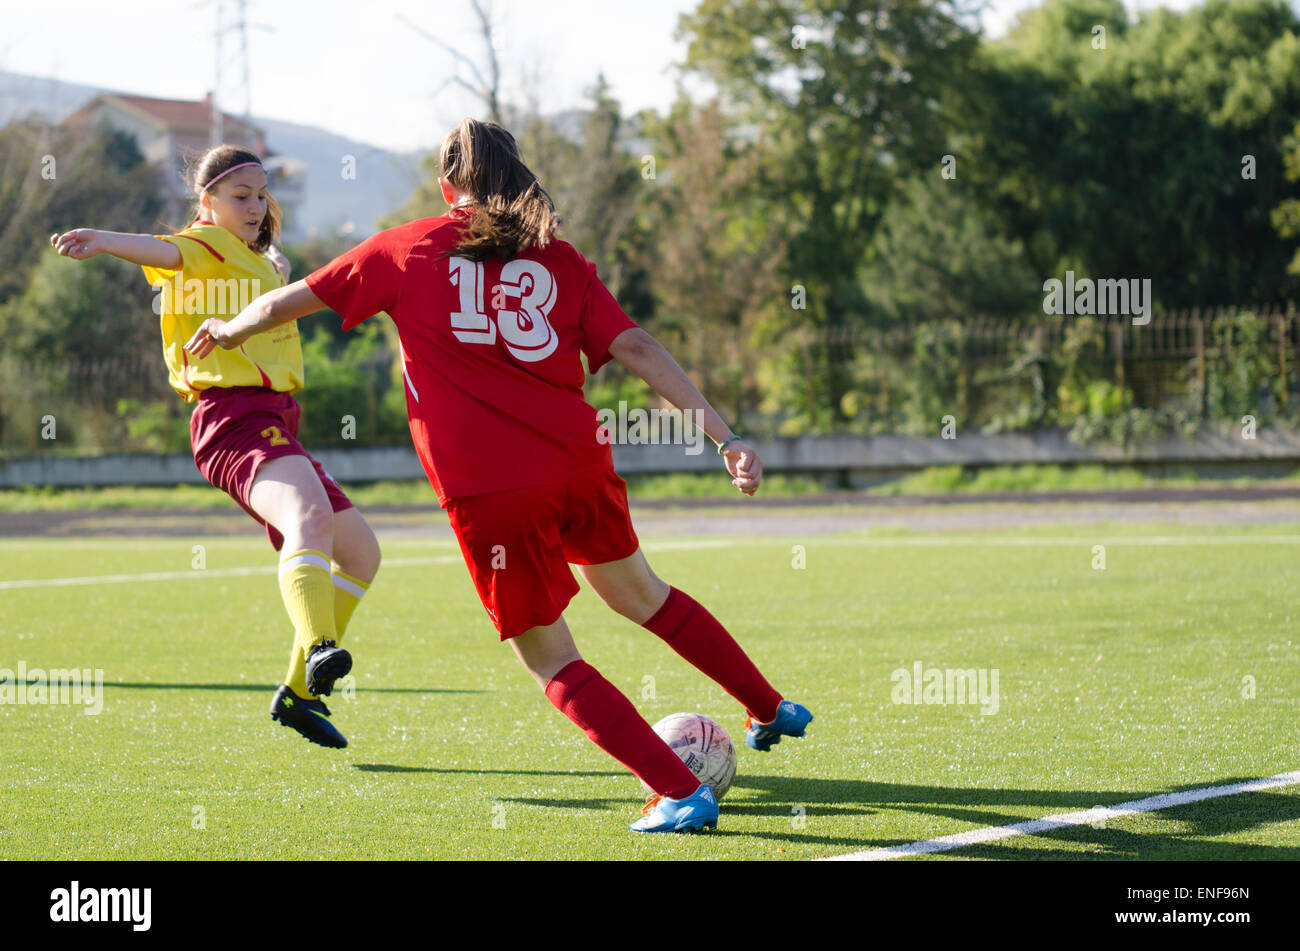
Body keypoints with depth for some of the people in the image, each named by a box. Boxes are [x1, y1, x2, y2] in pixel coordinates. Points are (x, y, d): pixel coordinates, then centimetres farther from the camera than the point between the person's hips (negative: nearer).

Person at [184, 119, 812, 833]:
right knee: (638, 592, 28)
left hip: (488, 491, -4)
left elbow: (284, 303, 16)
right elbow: (637, 348, 3)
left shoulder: (408, 249, 9)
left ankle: (680, 793, 0)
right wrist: (725, 437, 2)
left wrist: (229, 329, 37)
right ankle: (771, 709, 41)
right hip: (577, 460, 4)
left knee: (548, 658, 8)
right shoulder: (560, 260, 12)